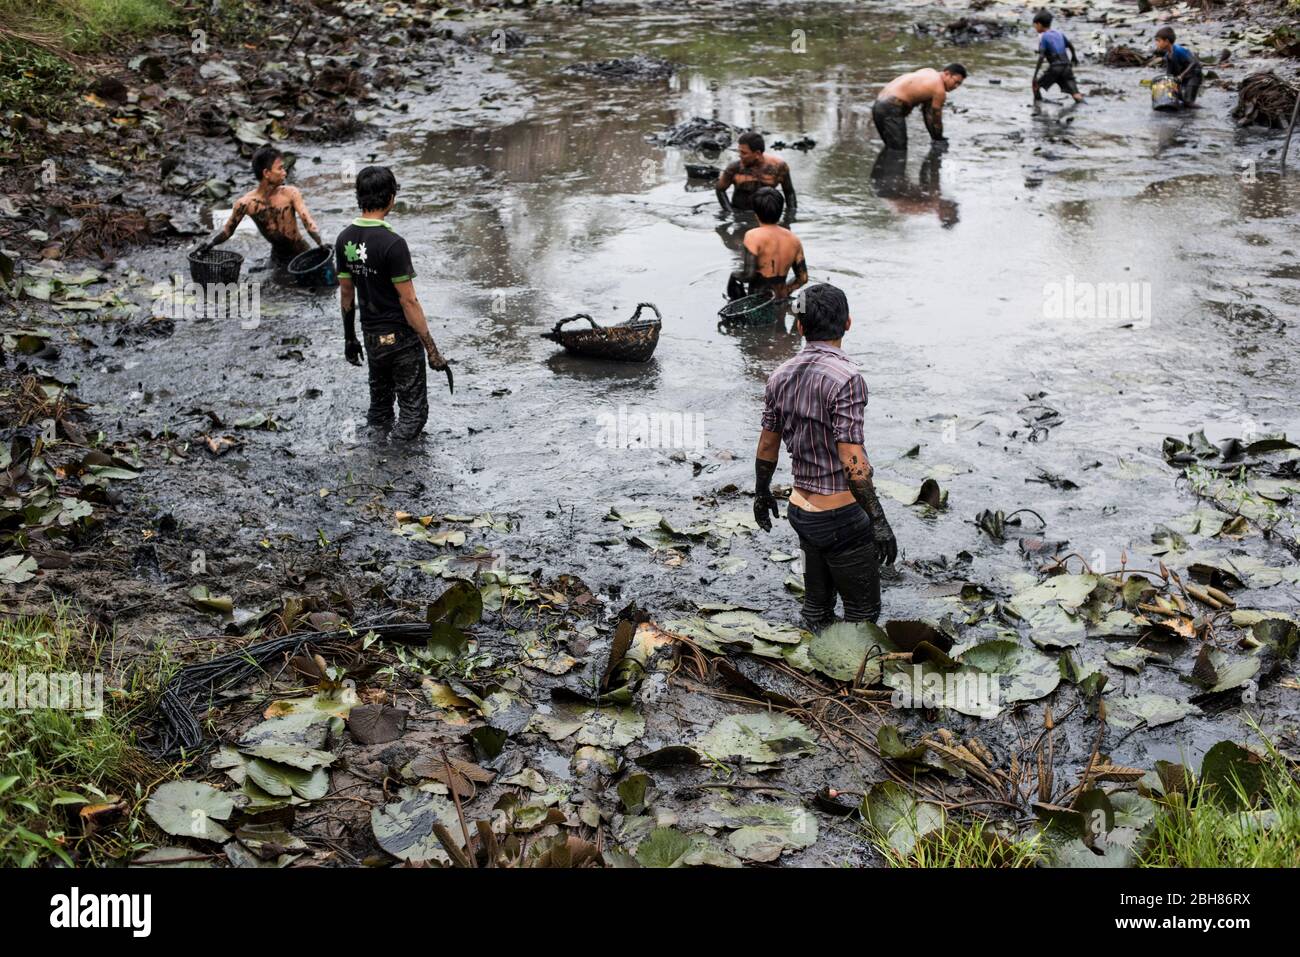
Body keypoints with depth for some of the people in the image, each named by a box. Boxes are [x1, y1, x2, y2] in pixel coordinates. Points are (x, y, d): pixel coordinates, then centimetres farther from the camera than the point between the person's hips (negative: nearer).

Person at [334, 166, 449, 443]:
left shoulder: (344, 240, 0)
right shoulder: (392, 243, -21)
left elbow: (346, 293, 8)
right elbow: (408, 301, -20)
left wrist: (349, 337, 19)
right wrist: (432, 349, -15)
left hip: (371, 337, 7)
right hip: (401, 338, -7)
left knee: (379, 408, 20)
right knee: (413, 414, 2)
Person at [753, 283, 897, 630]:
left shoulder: (781, 376, 1)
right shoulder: (846, 377, -21)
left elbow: (767, 446, 10)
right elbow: (852, 462, -24)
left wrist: (762, 492, 26)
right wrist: (879, 521, -19)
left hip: (801, 509, 7)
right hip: (841, 516, -7)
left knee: (817, 605, 19)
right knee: (862, 612, 6)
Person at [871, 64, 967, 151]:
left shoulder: (930, 73, 22)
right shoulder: (939, 90, -8)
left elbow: (927, 112, 26)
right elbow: (936, 120, 1)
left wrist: (935, 138, 29)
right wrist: (939, 140, 18)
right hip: (891, 110, -10)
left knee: (891, 149, 18)